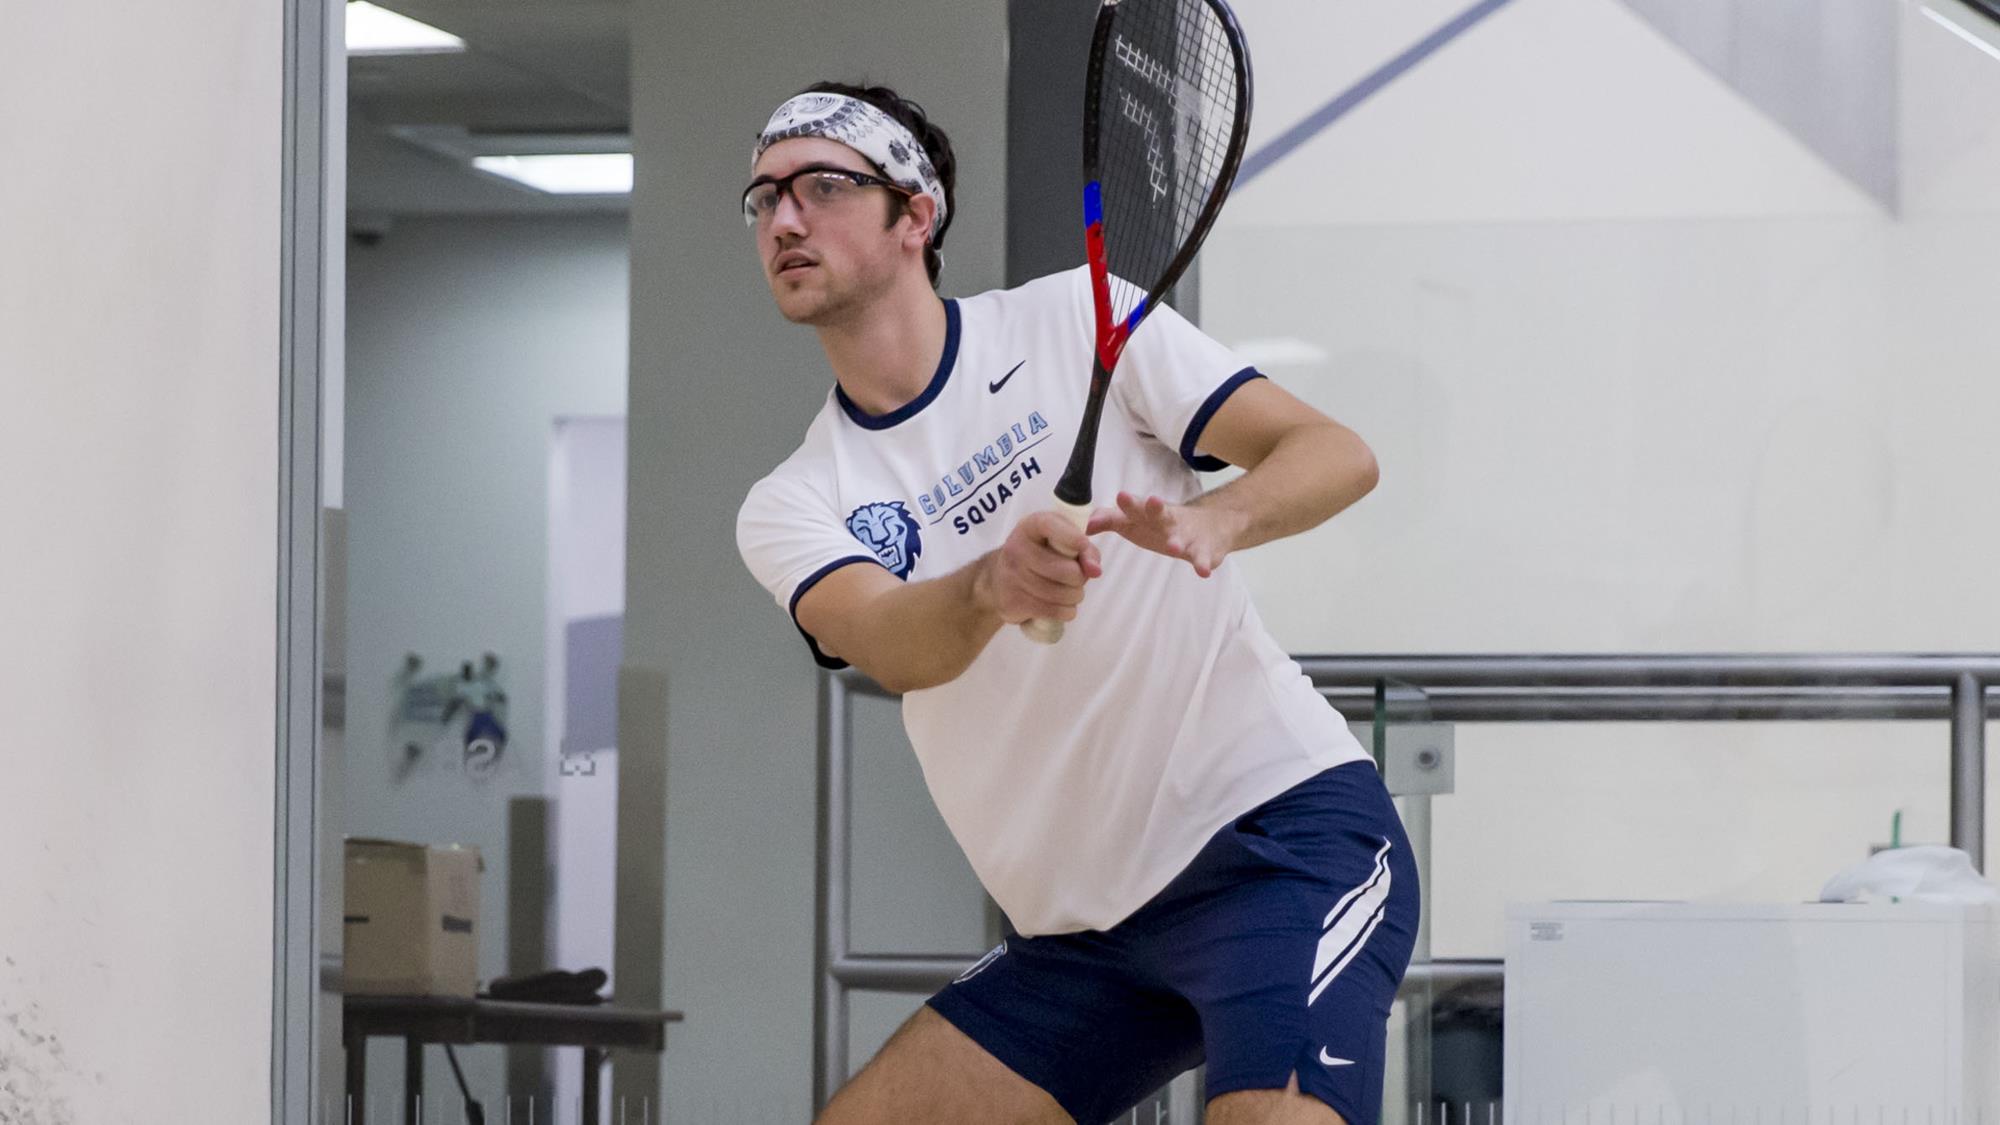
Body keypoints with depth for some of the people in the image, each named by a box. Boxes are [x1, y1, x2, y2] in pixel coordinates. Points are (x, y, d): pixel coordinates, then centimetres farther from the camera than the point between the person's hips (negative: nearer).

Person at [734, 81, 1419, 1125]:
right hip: (1079, 932, 5)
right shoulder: (789, 508, 5)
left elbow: (1336, 453, -7)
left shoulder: (1075, 320, -1)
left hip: (1280, 825, -5)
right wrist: (992, 586, -39)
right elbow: (886, 642, -16)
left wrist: (1214, 519, -29)